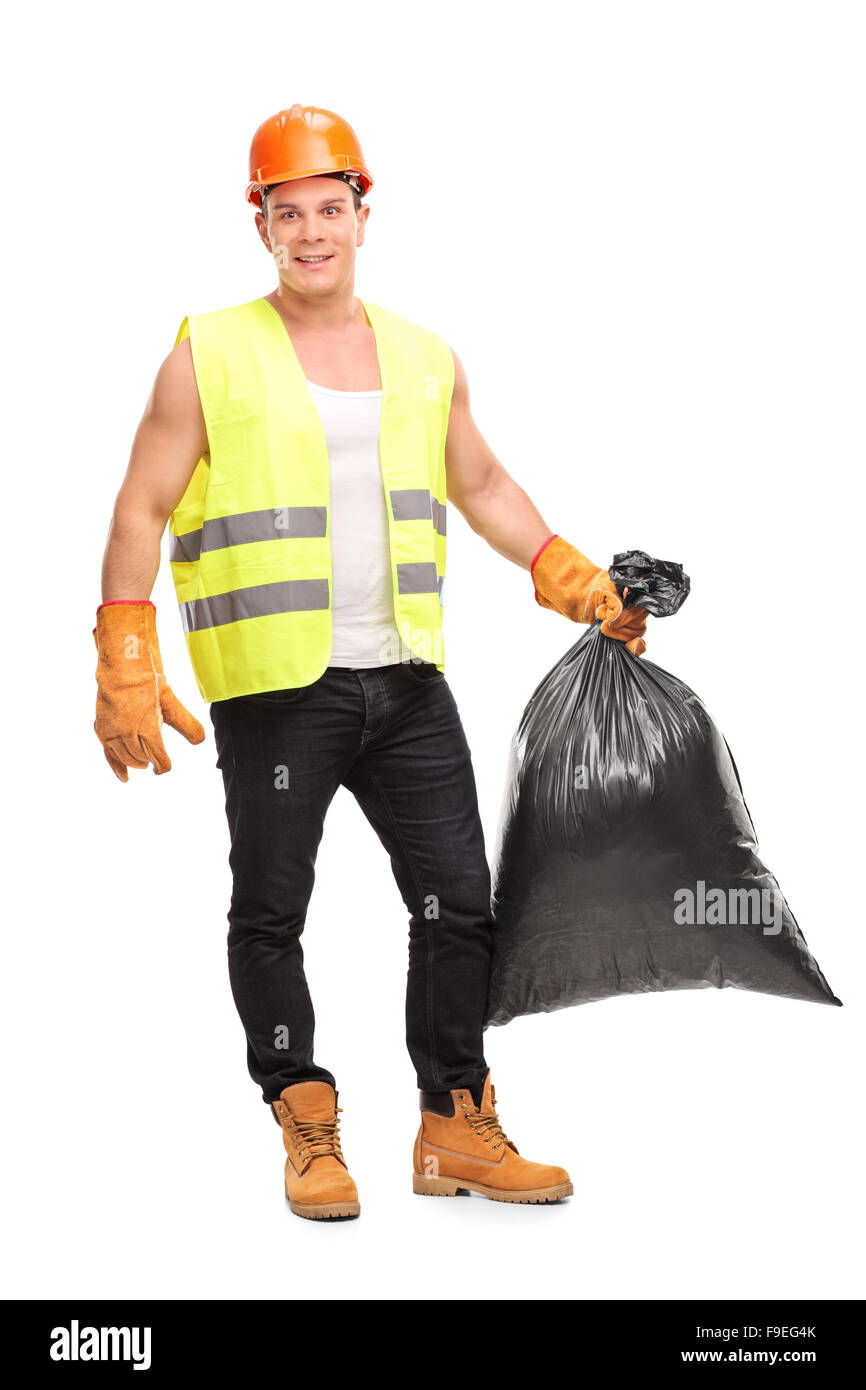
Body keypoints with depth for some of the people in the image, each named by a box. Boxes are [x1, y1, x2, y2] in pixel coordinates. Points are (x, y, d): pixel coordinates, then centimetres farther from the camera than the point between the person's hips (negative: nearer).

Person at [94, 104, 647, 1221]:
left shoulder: (426, 360, 11)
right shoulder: (211, 356, -1)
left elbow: (482, 487, 24)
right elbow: (141, 512, 0)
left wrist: (576, 583, 18)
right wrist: (126, 674, -6)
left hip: (407, 680, 4)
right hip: (273, 690, -4)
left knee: (460, 907, 5)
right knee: (270, 918, 4)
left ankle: (454, 1130, 18)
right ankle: (308, 1132, 19)